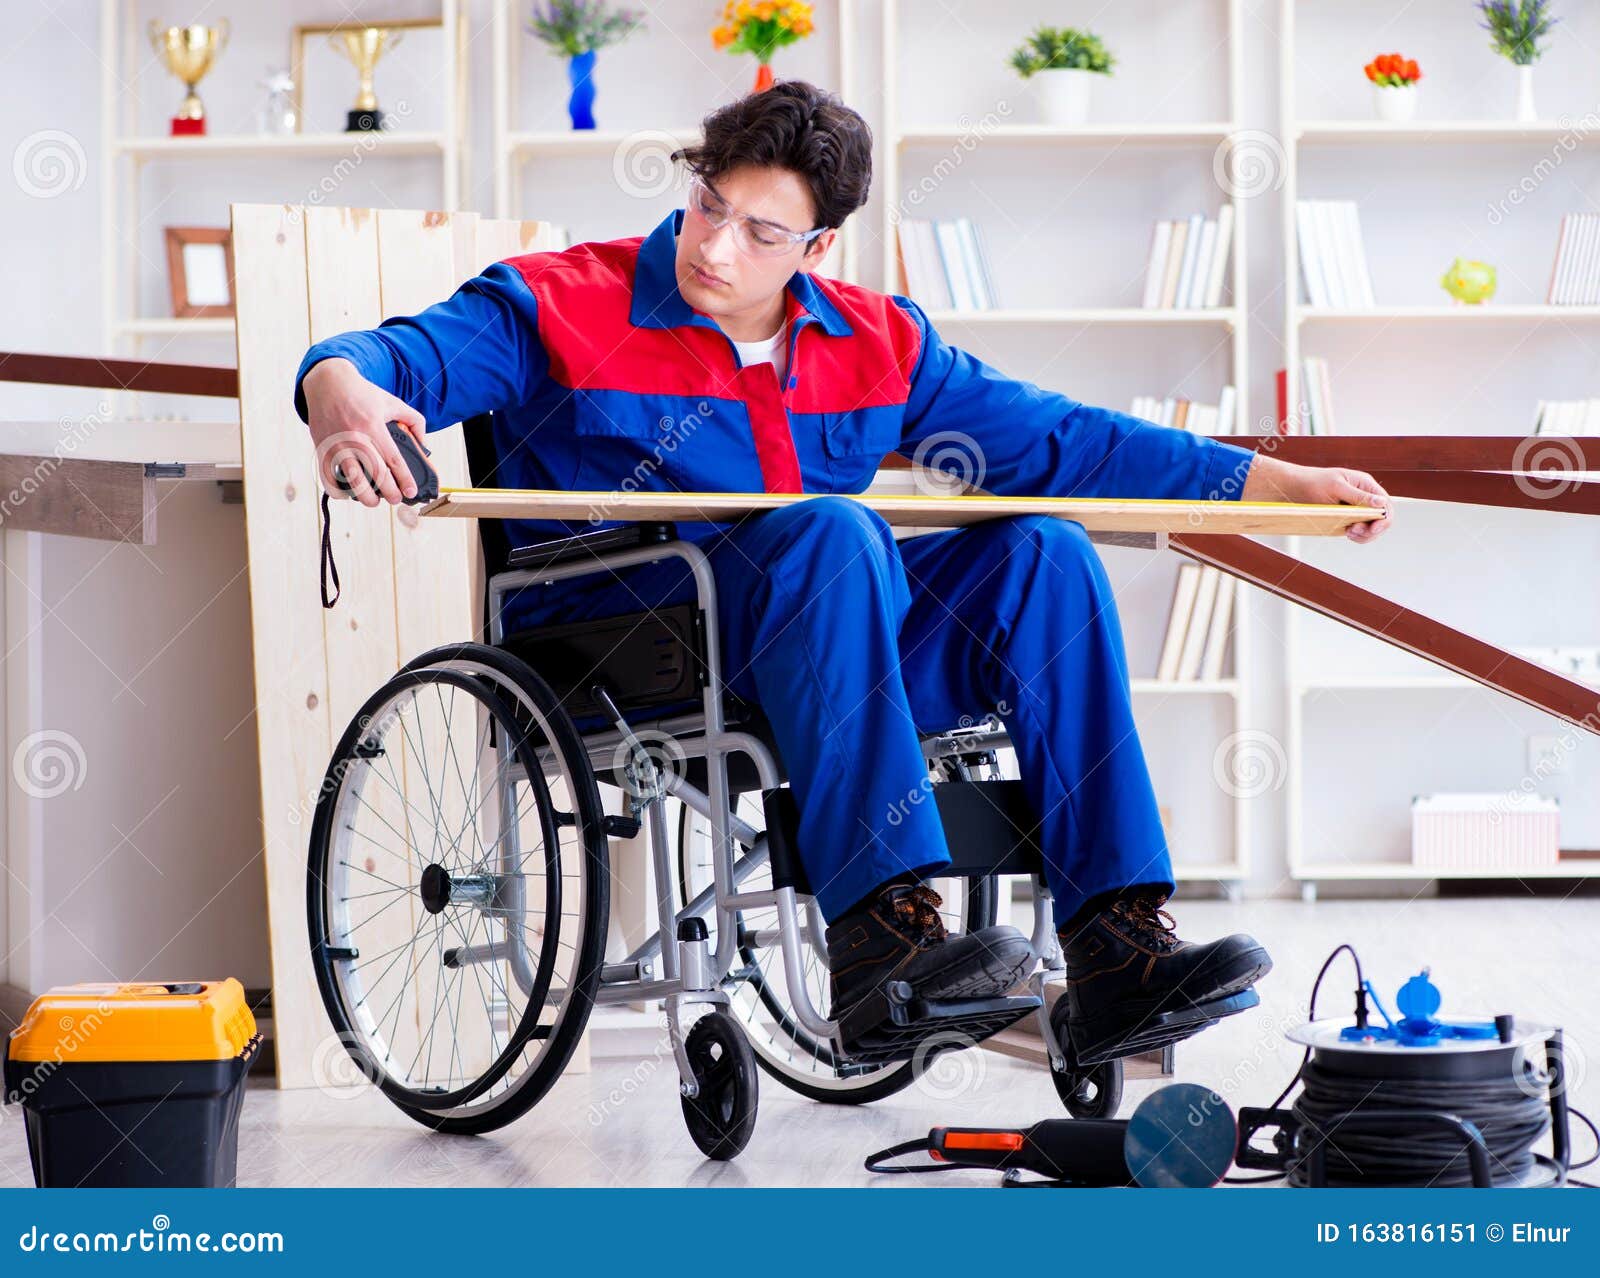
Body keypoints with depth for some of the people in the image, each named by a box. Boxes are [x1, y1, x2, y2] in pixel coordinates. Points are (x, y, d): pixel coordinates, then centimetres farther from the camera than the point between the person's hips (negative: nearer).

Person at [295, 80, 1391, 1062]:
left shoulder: (878, 341, 14)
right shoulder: (559, 307, 1)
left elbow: (1054, 440, 16)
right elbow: (410, 355, -12)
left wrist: (1280, 482, 11)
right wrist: (345, 393, -38)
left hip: (831, 647, 5)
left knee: (1044, 554, -15)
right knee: (832, 532, -33)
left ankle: (1117, 944, -24)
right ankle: (879, 923, -43)